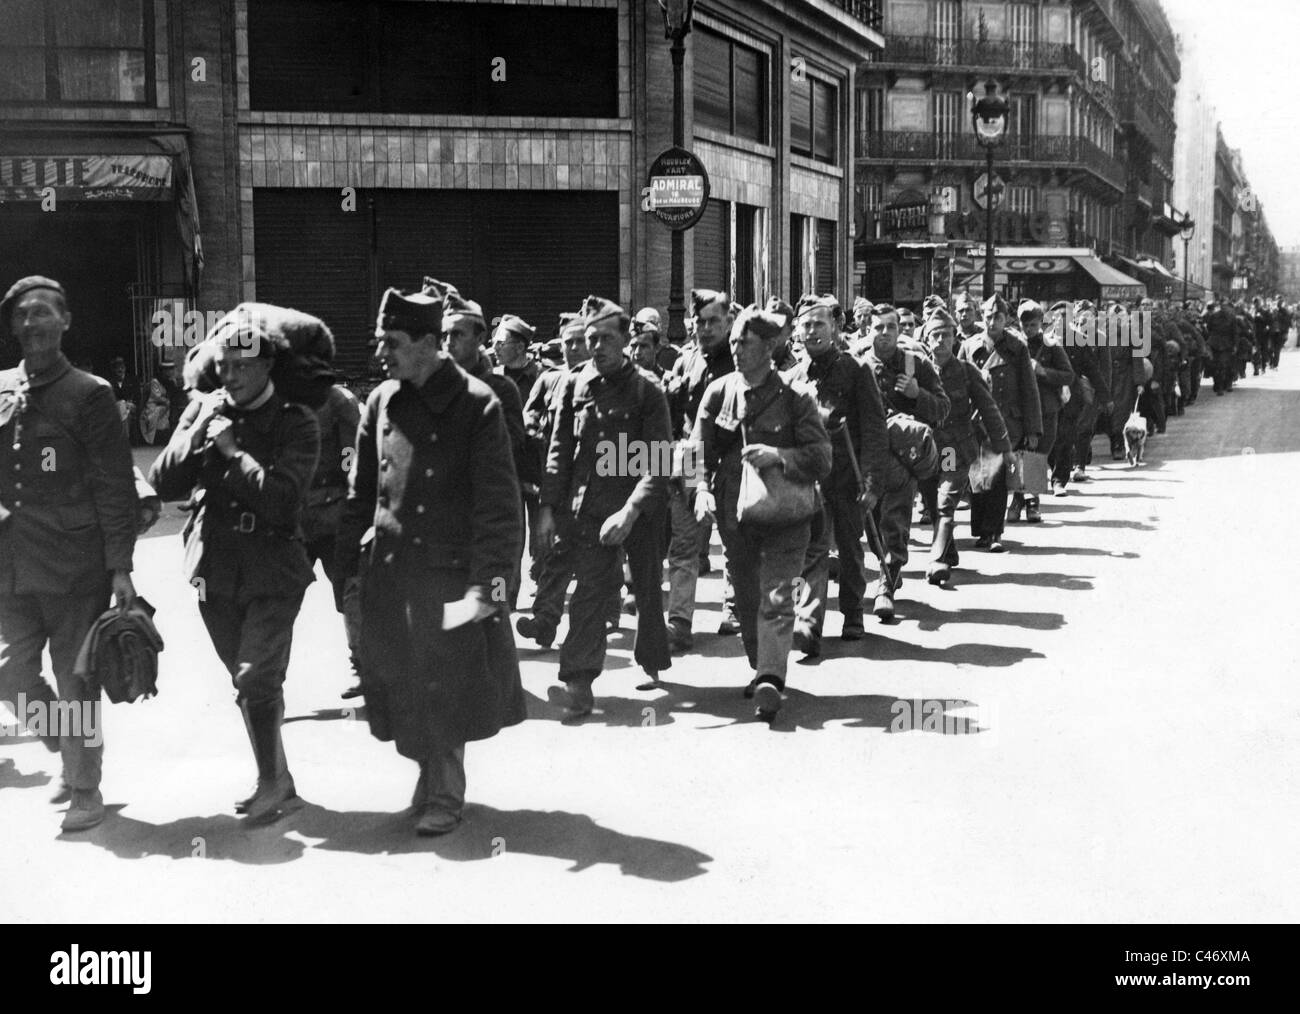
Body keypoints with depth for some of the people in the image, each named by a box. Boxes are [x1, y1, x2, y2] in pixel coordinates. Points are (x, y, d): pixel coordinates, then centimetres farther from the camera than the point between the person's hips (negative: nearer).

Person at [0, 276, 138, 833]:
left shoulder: (88, 394, -5)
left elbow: (115, 486, -6)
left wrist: (120, 566, -10)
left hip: (75, 569, -5)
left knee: (76, 682, 2)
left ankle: (86, 790, 16)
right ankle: (71, 753, 32)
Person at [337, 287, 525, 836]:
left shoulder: (475, 405, -9)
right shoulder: (380, 402, 7)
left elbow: (498, 500, -10)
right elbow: (360, 491, 14)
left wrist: (490, 574, -16)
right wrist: (352, 561, 11)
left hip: (449, 567, -5)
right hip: (388, 567, 5)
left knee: (447, 683, 0)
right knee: (400, 683, 10)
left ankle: (444, 795, 14)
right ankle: (432, 773, 30)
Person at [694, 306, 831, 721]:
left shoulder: (794, 397, -8)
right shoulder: (718, 393, 2)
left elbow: (822, 457, -9)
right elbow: (700, 452, 6)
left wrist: (778, 456, -24)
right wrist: (702, 490, -12)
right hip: (734, 513, 4)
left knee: (776, 596, -14)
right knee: (747, 599, 14)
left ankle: (770, 679, -20)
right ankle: (761, 669, 30)